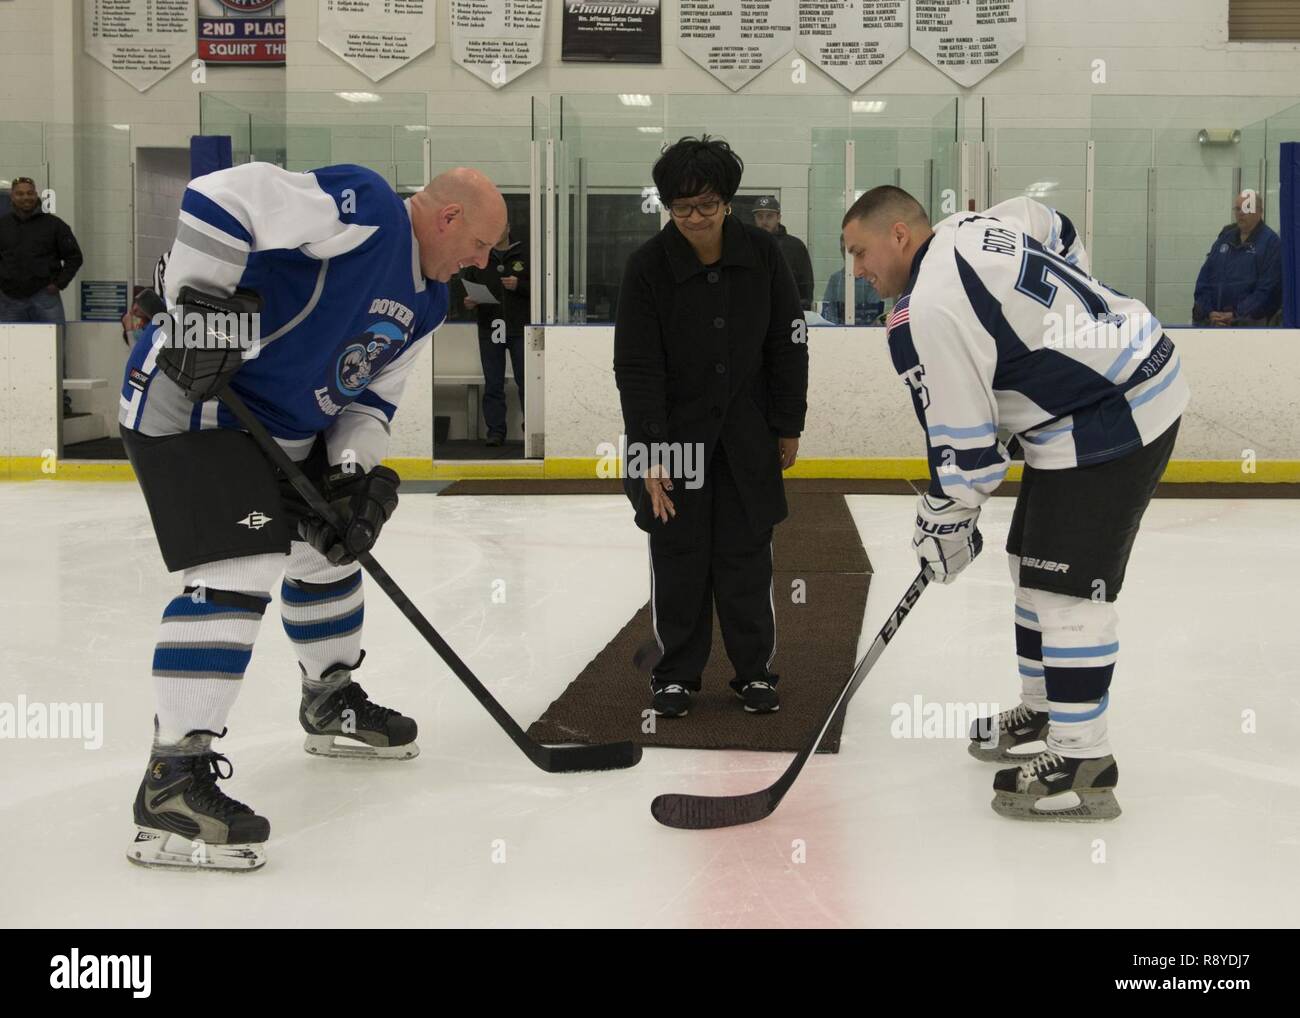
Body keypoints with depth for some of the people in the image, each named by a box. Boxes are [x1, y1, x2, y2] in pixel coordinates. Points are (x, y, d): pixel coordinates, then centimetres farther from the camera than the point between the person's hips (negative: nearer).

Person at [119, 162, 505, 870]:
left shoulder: (425, 302, 11)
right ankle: (171, 783, -21)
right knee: (239, 570, -21)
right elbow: (220, 198, -27)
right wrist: (199, 305, -30)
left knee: (329, 548, 22)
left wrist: (357, 472, -4)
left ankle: (332, 704, 45)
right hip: (192, 397, -11)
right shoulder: (364, 208, -19)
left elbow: (368, 395, 13)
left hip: (287, 424, 11)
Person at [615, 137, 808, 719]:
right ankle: (676, 673, 18)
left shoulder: (762, 254, -9)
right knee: (678, 557, 3)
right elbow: (636, 367, -15)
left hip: (746, 432, 1)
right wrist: (651, 455, -20)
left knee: (747, 555, 5)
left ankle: (756, 671, 19)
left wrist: (789, 426, 4)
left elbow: (788, 344, 1)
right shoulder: (648, 266, -14)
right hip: (674, 431, -1)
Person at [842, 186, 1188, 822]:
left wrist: (944, 522, -3)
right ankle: (1043, 714, 29)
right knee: (1034, 563, 17)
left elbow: (961, 442, -17)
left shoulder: (927, 313, -20)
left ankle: (1082, 759, -4)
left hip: (1110, 423, -11)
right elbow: (1062, 236, 27)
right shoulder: (973, 226, 8)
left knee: (1067, 585, -9)